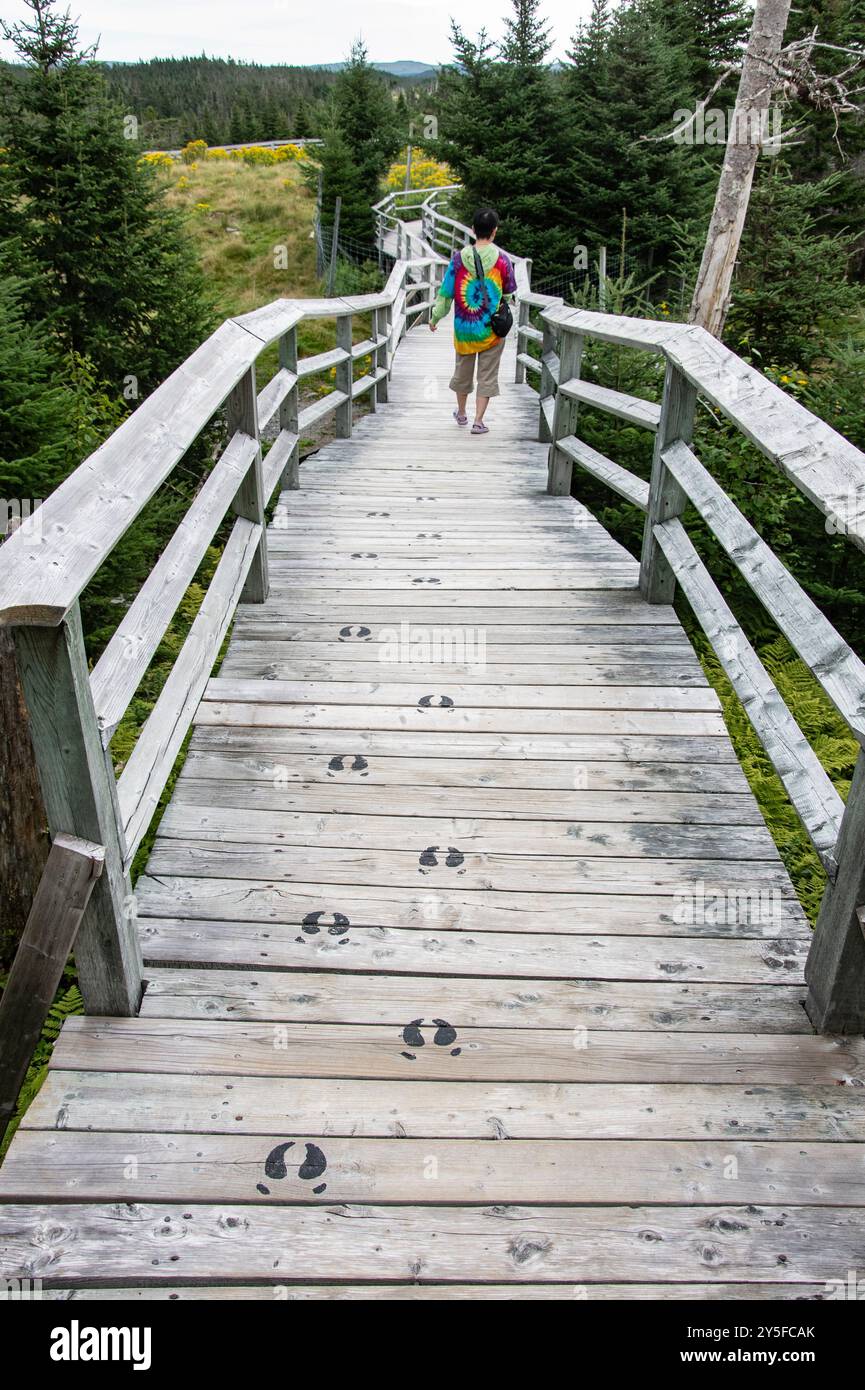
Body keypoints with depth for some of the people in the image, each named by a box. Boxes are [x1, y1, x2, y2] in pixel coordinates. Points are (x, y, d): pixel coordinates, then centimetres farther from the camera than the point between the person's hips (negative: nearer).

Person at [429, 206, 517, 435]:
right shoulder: (502, 259, -10)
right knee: (487, 374, 7)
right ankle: (478, 422, 5)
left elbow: (446, 292, -2)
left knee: (463, 369, 20)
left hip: (464, 327, 2)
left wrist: (435, 317, 11)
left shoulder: (459, 258, -8)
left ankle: (461, 413, 38)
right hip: (491, 329, -2)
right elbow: (509, 291, 4)